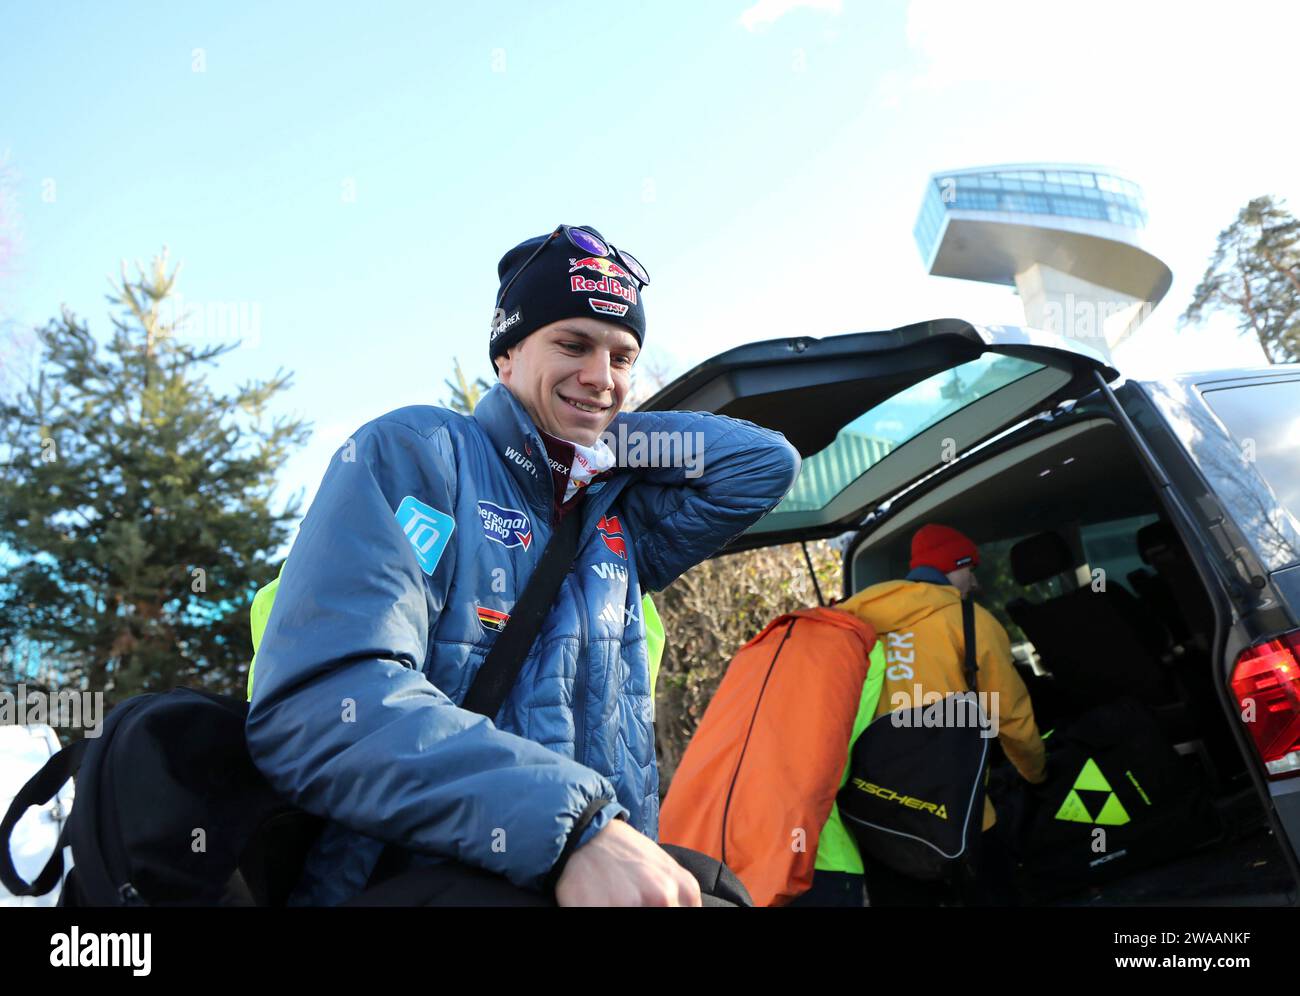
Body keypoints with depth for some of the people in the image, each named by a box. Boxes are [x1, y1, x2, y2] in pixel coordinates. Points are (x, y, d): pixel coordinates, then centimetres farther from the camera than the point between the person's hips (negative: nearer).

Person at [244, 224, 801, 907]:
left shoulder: (617, 523, 16)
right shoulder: (413, 452, -3)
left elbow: (769, 463, 18)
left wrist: (607, 442, 9)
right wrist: (570, 824, -27)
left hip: (606, 873, 7)